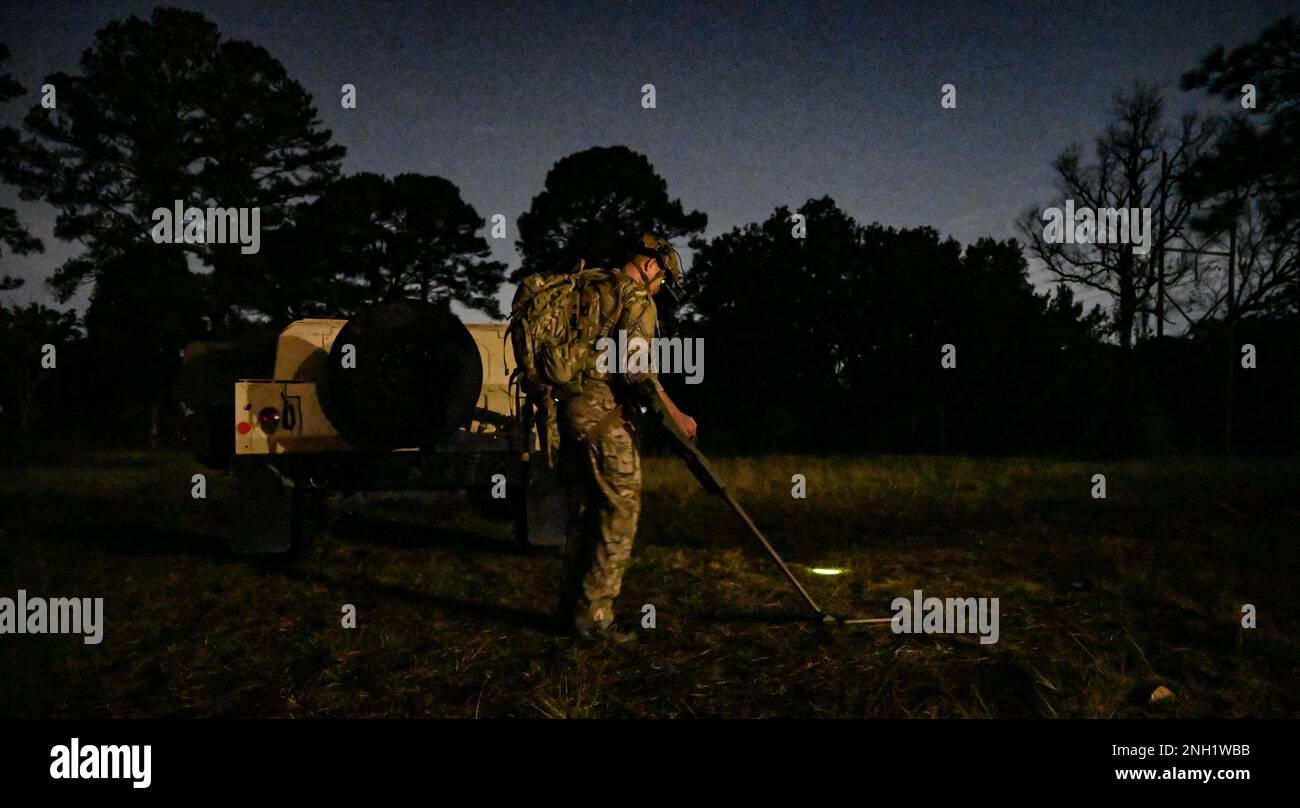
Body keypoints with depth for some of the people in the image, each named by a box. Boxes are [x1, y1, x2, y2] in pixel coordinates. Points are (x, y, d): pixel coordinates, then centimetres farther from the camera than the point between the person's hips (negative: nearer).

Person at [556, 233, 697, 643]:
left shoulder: (592, 290, 20)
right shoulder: (636, 297, -6)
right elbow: (635, 363, -17)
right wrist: (674, 413, -14)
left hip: (572, 409, 9)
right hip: (605, 414, -9)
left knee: (583, 512, 15)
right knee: (620, 512, -3)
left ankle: (572, 607, 21)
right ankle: (594, 614, -3)